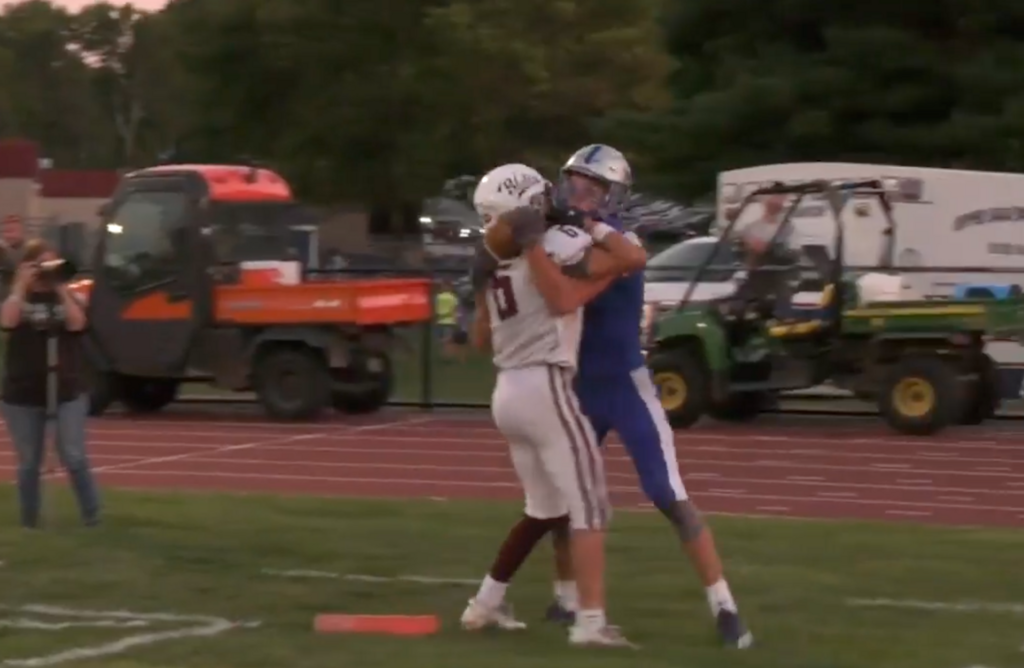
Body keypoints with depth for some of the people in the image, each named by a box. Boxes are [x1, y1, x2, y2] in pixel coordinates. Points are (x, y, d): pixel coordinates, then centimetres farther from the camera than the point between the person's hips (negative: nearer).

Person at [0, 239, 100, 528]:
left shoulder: (66, 296, 6)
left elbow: (76, 324, -14)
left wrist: (61, 289, -14)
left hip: (67, 391, 0)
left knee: (74, 458, -7)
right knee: (29, 464, 5)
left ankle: (92, 516, 6)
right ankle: (29, 522, 16)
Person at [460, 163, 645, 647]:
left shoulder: (492, 263, 10)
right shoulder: (558, 245, -10)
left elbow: (481, 340, 17)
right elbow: (633, 258, -9)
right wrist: (595, 226, -1)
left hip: (507, 390, 8)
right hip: (544, 387, -8)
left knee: (546, 509, 20)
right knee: (587, 506, -6)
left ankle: (485, 603, 25)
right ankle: (590, 621, -13)